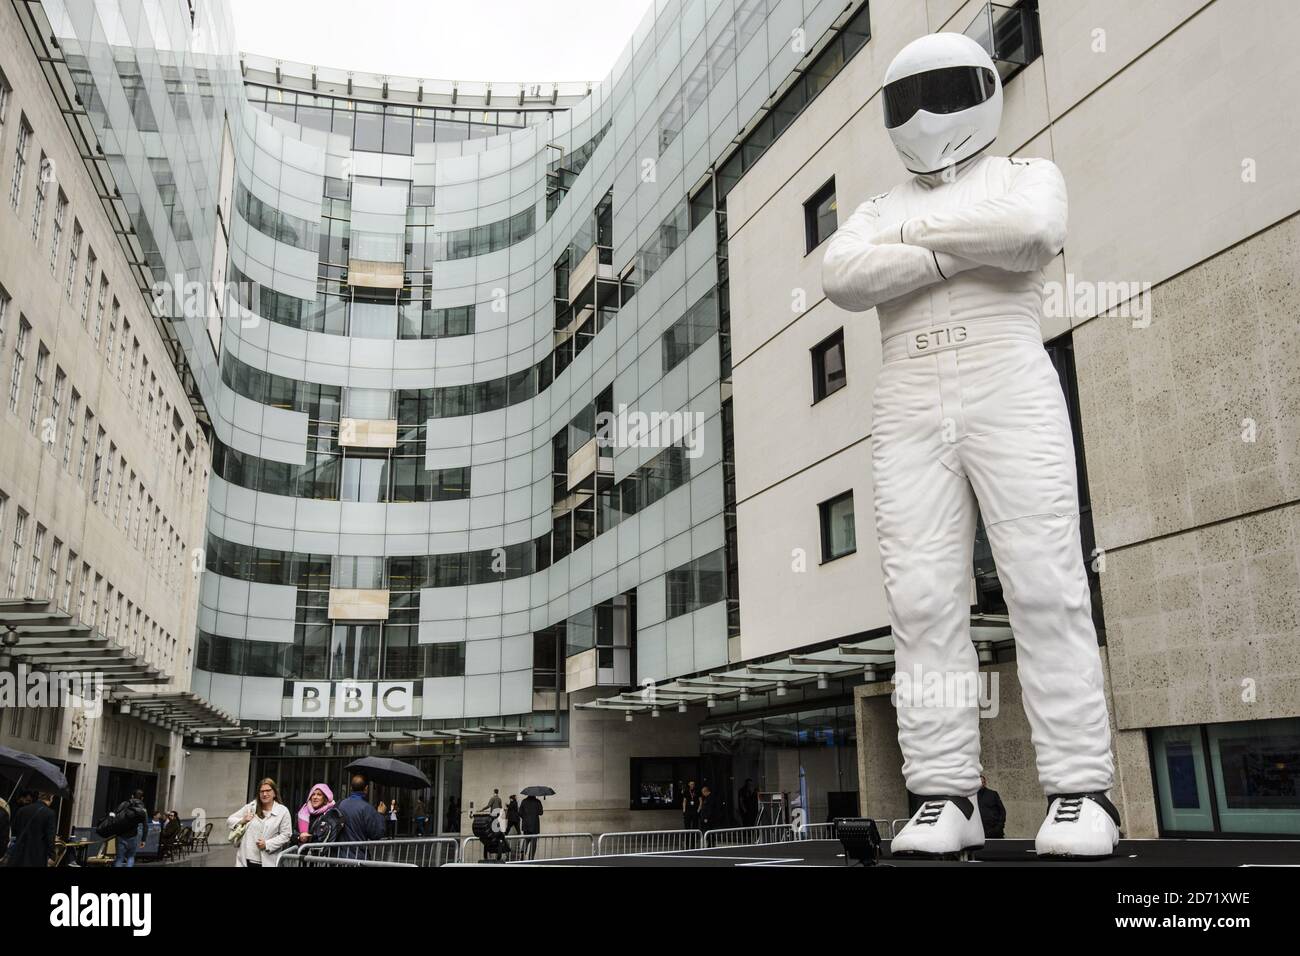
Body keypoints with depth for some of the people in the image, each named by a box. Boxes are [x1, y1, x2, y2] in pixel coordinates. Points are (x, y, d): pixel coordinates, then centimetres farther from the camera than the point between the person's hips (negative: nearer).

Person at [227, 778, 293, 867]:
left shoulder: (283, 811, -2)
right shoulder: (250, 807, 8)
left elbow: (286, 835, -4)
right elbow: (230, 819, 14)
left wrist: (267, 844, -15)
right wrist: (242, 821, -7)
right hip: (246, 859, 3)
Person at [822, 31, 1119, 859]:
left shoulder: (1027, 176, 15)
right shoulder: (876, 212, 22)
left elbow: (1028, 233, -12)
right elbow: (842, 278, -2)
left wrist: (915, 233, 0)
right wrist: (968, 251, -6)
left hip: (1010, 395, -2)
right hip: (910, 412, 3)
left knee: (1046, 588, -10)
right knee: (925, 601, -8)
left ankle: (1081, 791, -7)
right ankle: (946, 796, -7)